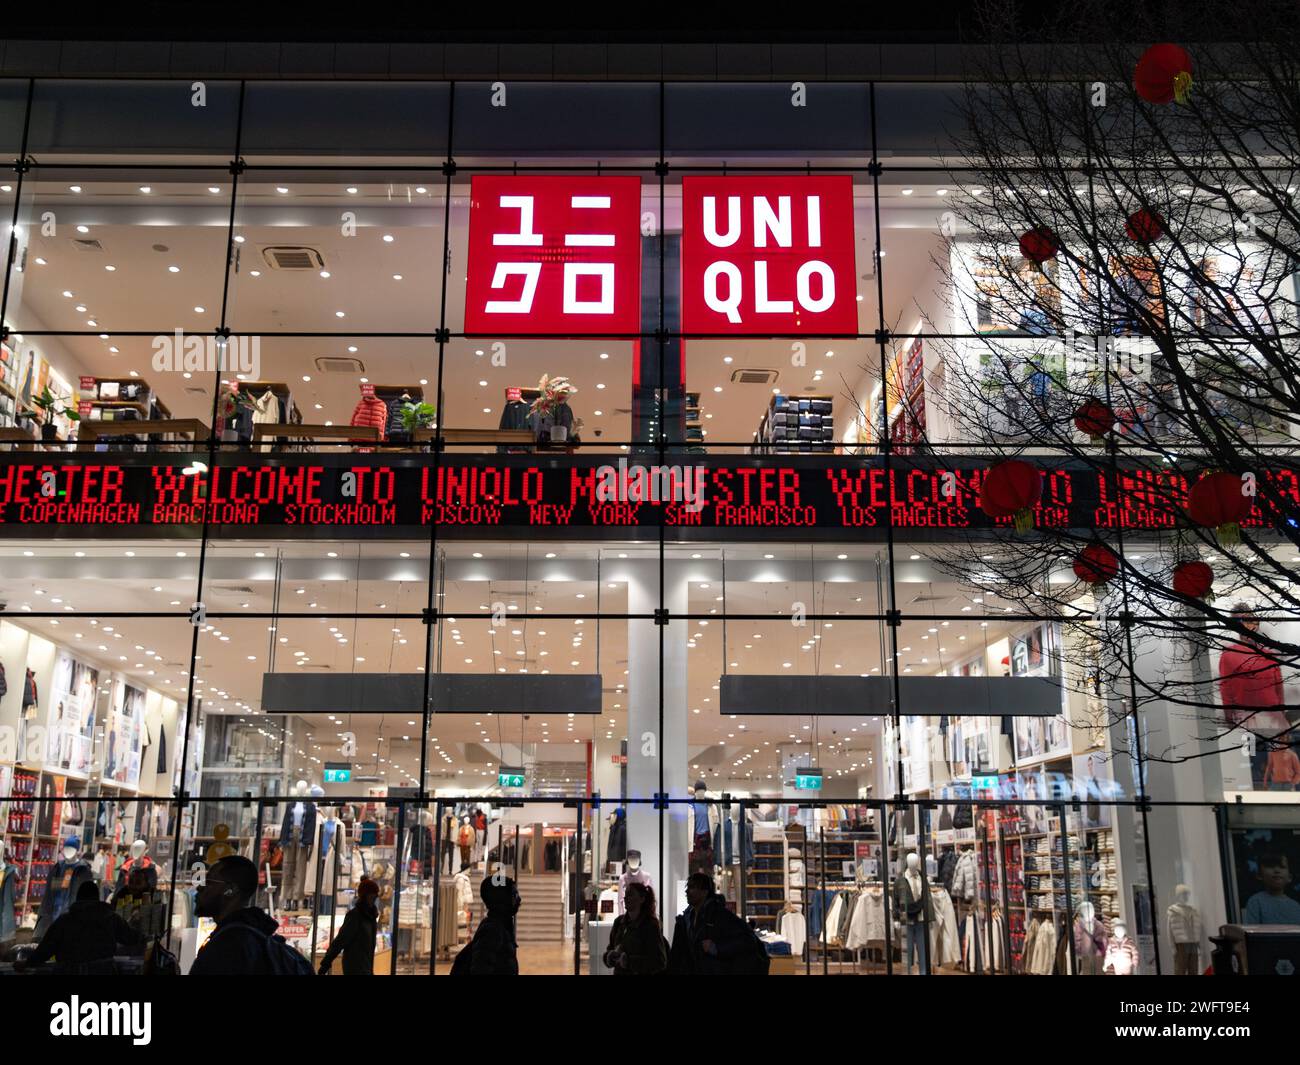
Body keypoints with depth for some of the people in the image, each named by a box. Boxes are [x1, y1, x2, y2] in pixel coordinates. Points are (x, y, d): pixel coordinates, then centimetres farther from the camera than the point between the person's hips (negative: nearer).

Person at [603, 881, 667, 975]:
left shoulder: (651, 925, -11)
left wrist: (629, 961, -21)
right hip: (619, 972, 5)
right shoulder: (619, 922, 7)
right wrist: (611, 956, -11)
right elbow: (609, 951, 13)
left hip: (641, 973, -5)